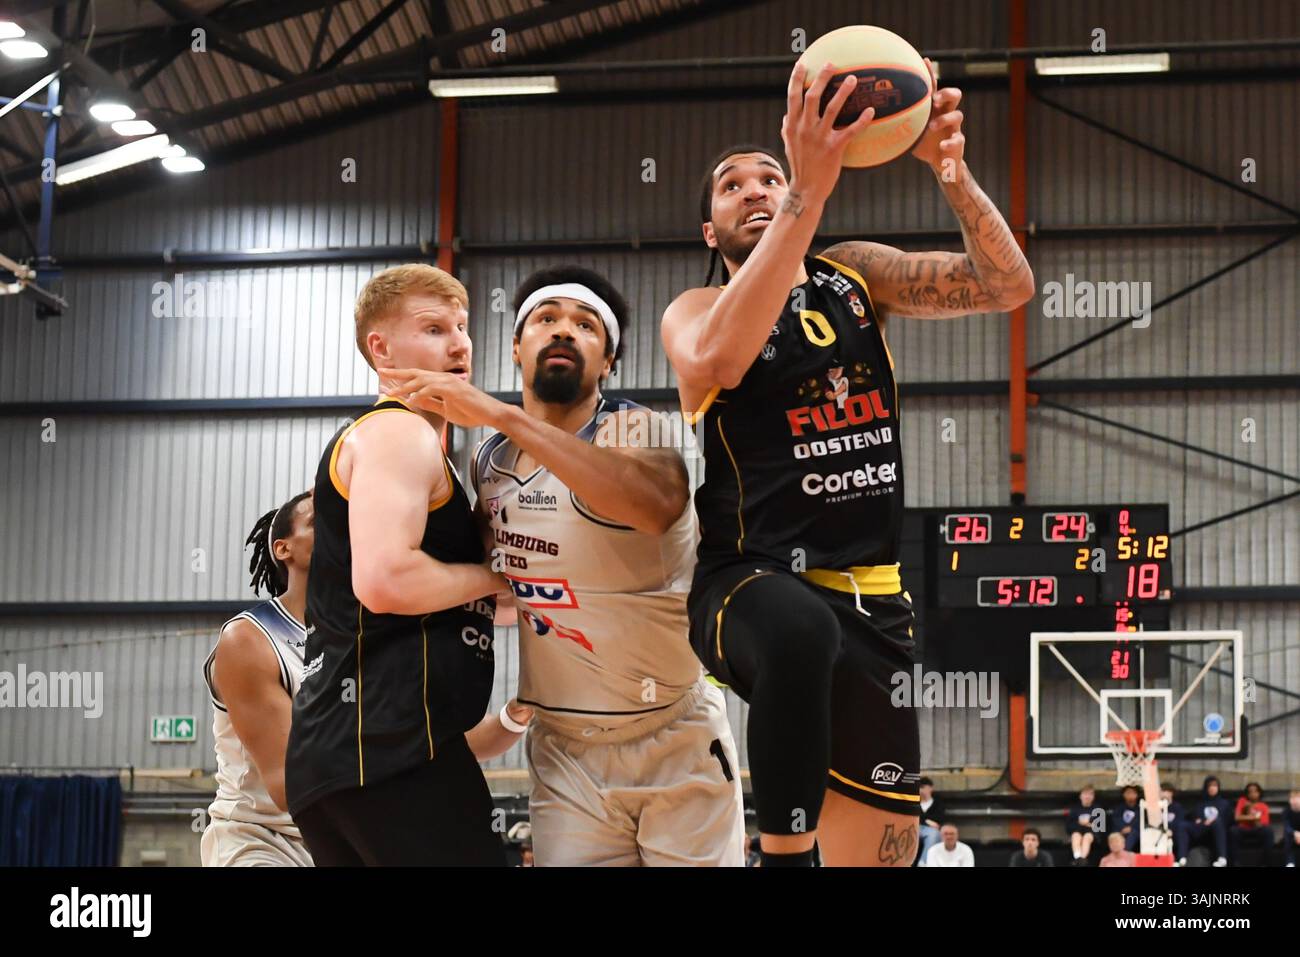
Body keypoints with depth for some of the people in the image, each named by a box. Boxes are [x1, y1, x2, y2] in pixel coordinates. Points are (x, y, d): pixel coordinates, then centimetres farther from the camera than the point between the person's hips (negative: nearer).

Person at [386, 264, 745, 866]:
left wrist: (503, 416, -38)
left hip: (677, 745, -4)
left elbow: (659, 502, -40)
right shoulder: (490, 460, 4)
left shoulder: (631, 429, -14)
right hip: (563, 753, 4)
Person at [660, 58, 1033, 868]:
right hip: (752, 585, -5)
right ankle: (784, 854, -28)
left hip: (872, 602, 5)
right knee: (803, 630, -42)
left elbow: (1007, 286, 0)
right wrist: (812, 189, -32)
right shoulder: (693, 312, 1)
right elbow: (716, 360, -26)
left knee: (880, 846, 4)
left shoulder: (858, 275, 12)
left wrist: (951, 168, -19)